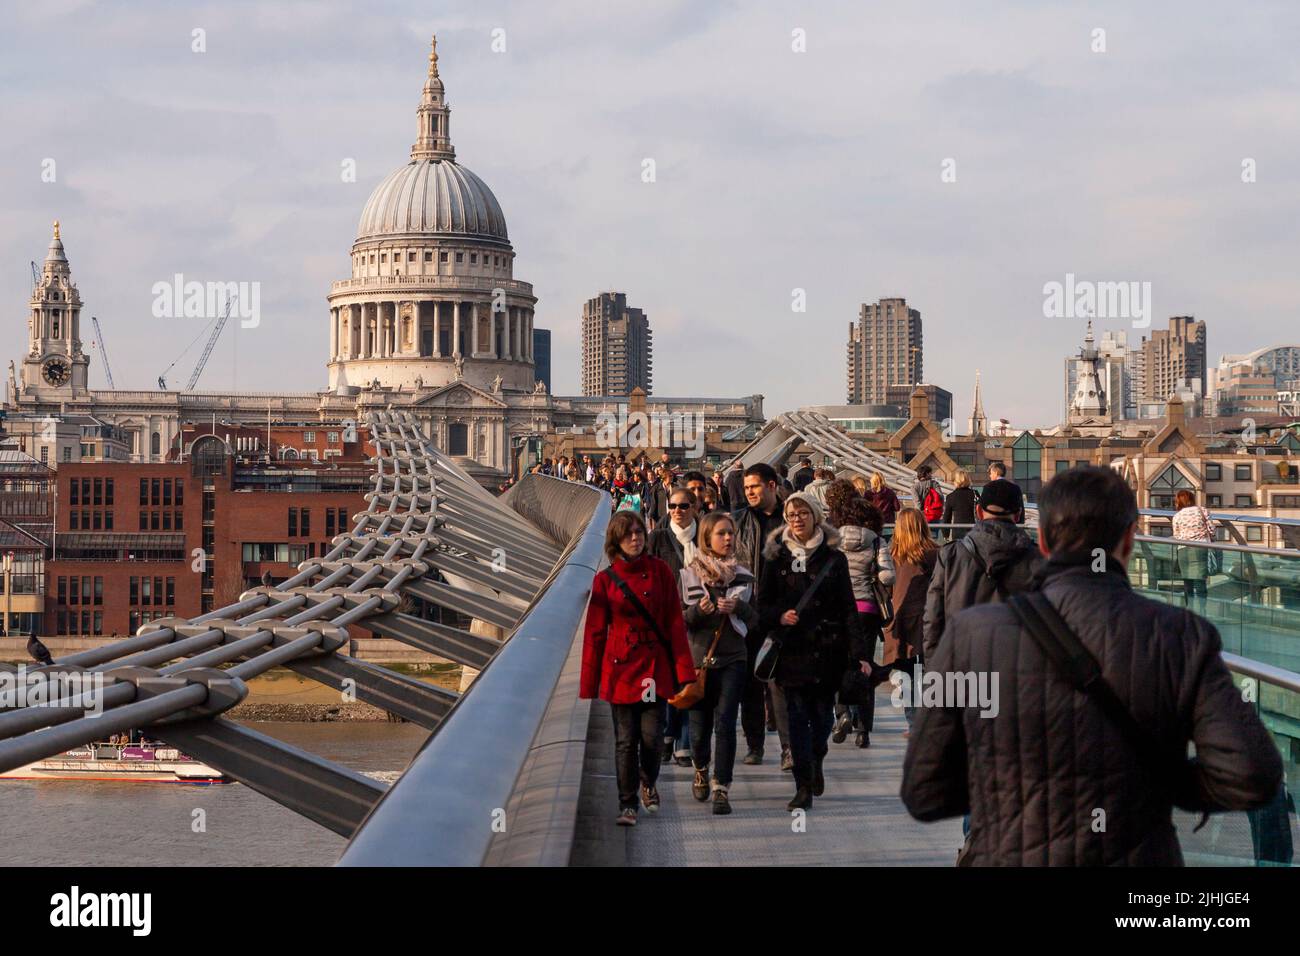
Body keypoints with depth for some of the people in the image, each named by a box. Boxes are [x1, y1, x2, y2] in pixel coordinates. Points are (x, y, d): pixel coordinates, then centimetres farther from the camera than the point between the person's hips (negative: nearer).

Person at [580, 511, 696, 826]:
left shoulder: (660, 572, 2)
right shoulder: (605, 580, 1)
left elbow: (675, 623, 2)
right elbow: (594, 634, 4)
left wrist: (684, 671, -5)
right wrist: (588, 686, 1)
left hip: (655, 666, 0)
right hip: (620, 667, 0)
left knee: (651, 736, -2)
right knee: (626, 740, 1)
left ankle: (648, 783, 28)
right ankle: (627, 804, 12)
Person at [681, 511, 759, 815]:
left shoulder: (742, 575, 7)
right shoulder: (690, 574, 0)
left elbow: (754, 619, 9)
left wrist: (738, 607, -11)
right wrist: (698, 610, -21)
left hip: (733, 658, 1)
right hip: (698, 657, -1)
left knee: (725, 722, -12)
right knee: (700, 725, 6)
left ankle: (721, 789, -11)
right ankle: (701, 770, 37)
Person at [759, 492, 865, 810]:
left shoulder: (834, 558, 4)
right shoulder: (776, 557, 6)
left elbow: (848, 608, 3)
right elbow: (763, 604, 7)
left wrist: (859, 652, -4)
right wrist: (779, 617, -15)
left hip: (827, 648, 0)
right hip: (792, 648, 0)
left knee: (822, 713, 7)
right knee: (797, 716, -5)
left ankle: (816, 762, 37)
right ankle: (804, 787, -2)